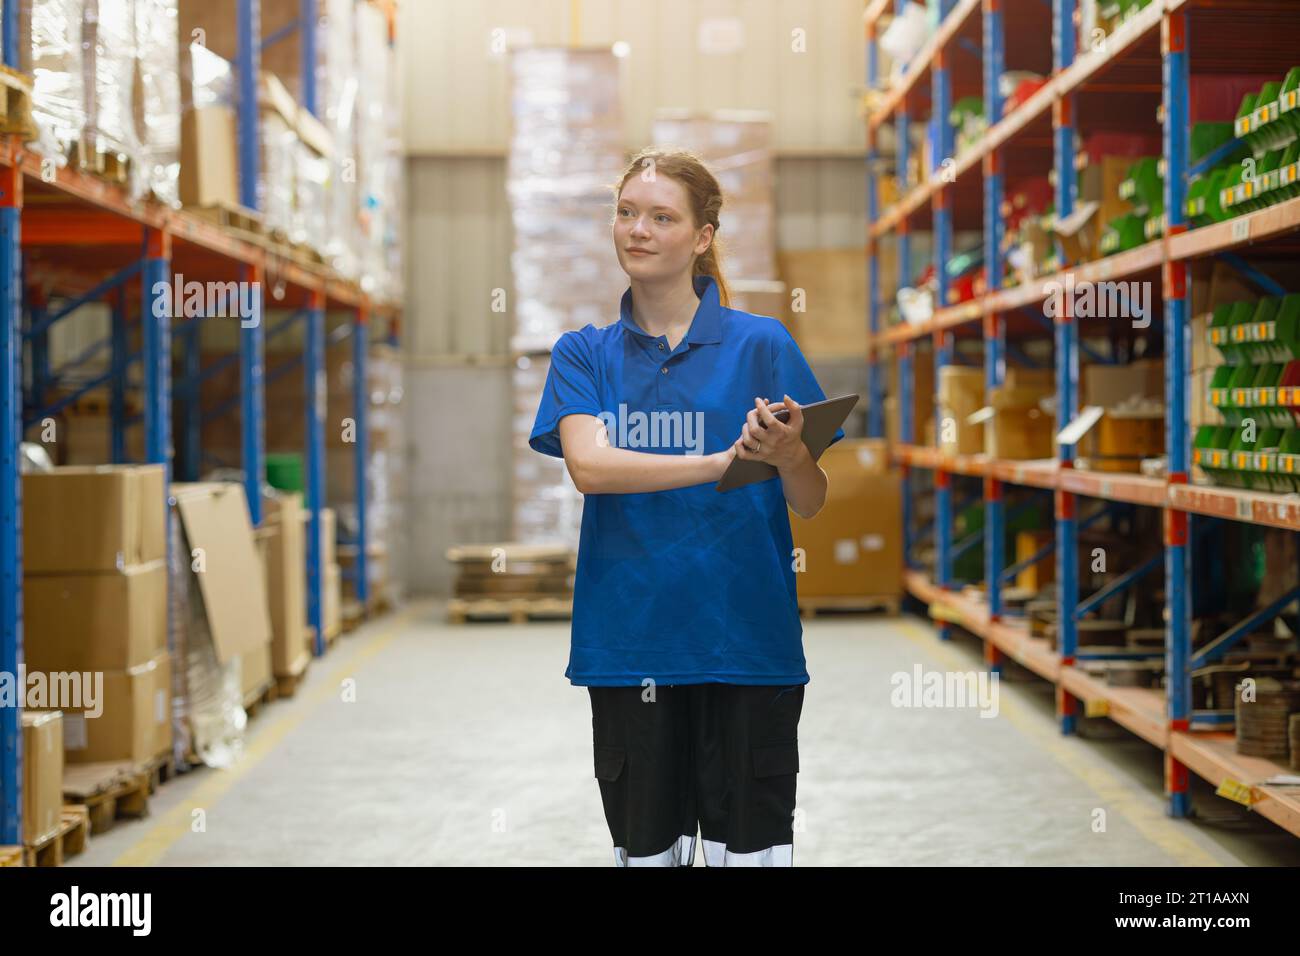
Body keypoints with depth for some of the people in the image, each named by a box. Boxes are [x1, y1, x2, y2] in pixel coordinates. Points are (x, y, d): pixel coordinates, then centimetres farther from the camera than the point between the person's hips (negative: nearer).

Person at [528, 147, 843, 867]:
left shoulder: (761, 344, 1)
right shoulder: (583, 354, 6)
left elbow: (810, 504, 1)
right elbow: (588, 464, -13)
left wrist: (789, 455, -22)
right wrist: (723, 460, -23)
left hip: (745, 638, -1)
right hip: (628, 638, 2)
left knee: (749, 846, 1)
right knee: (645, 846, 9)